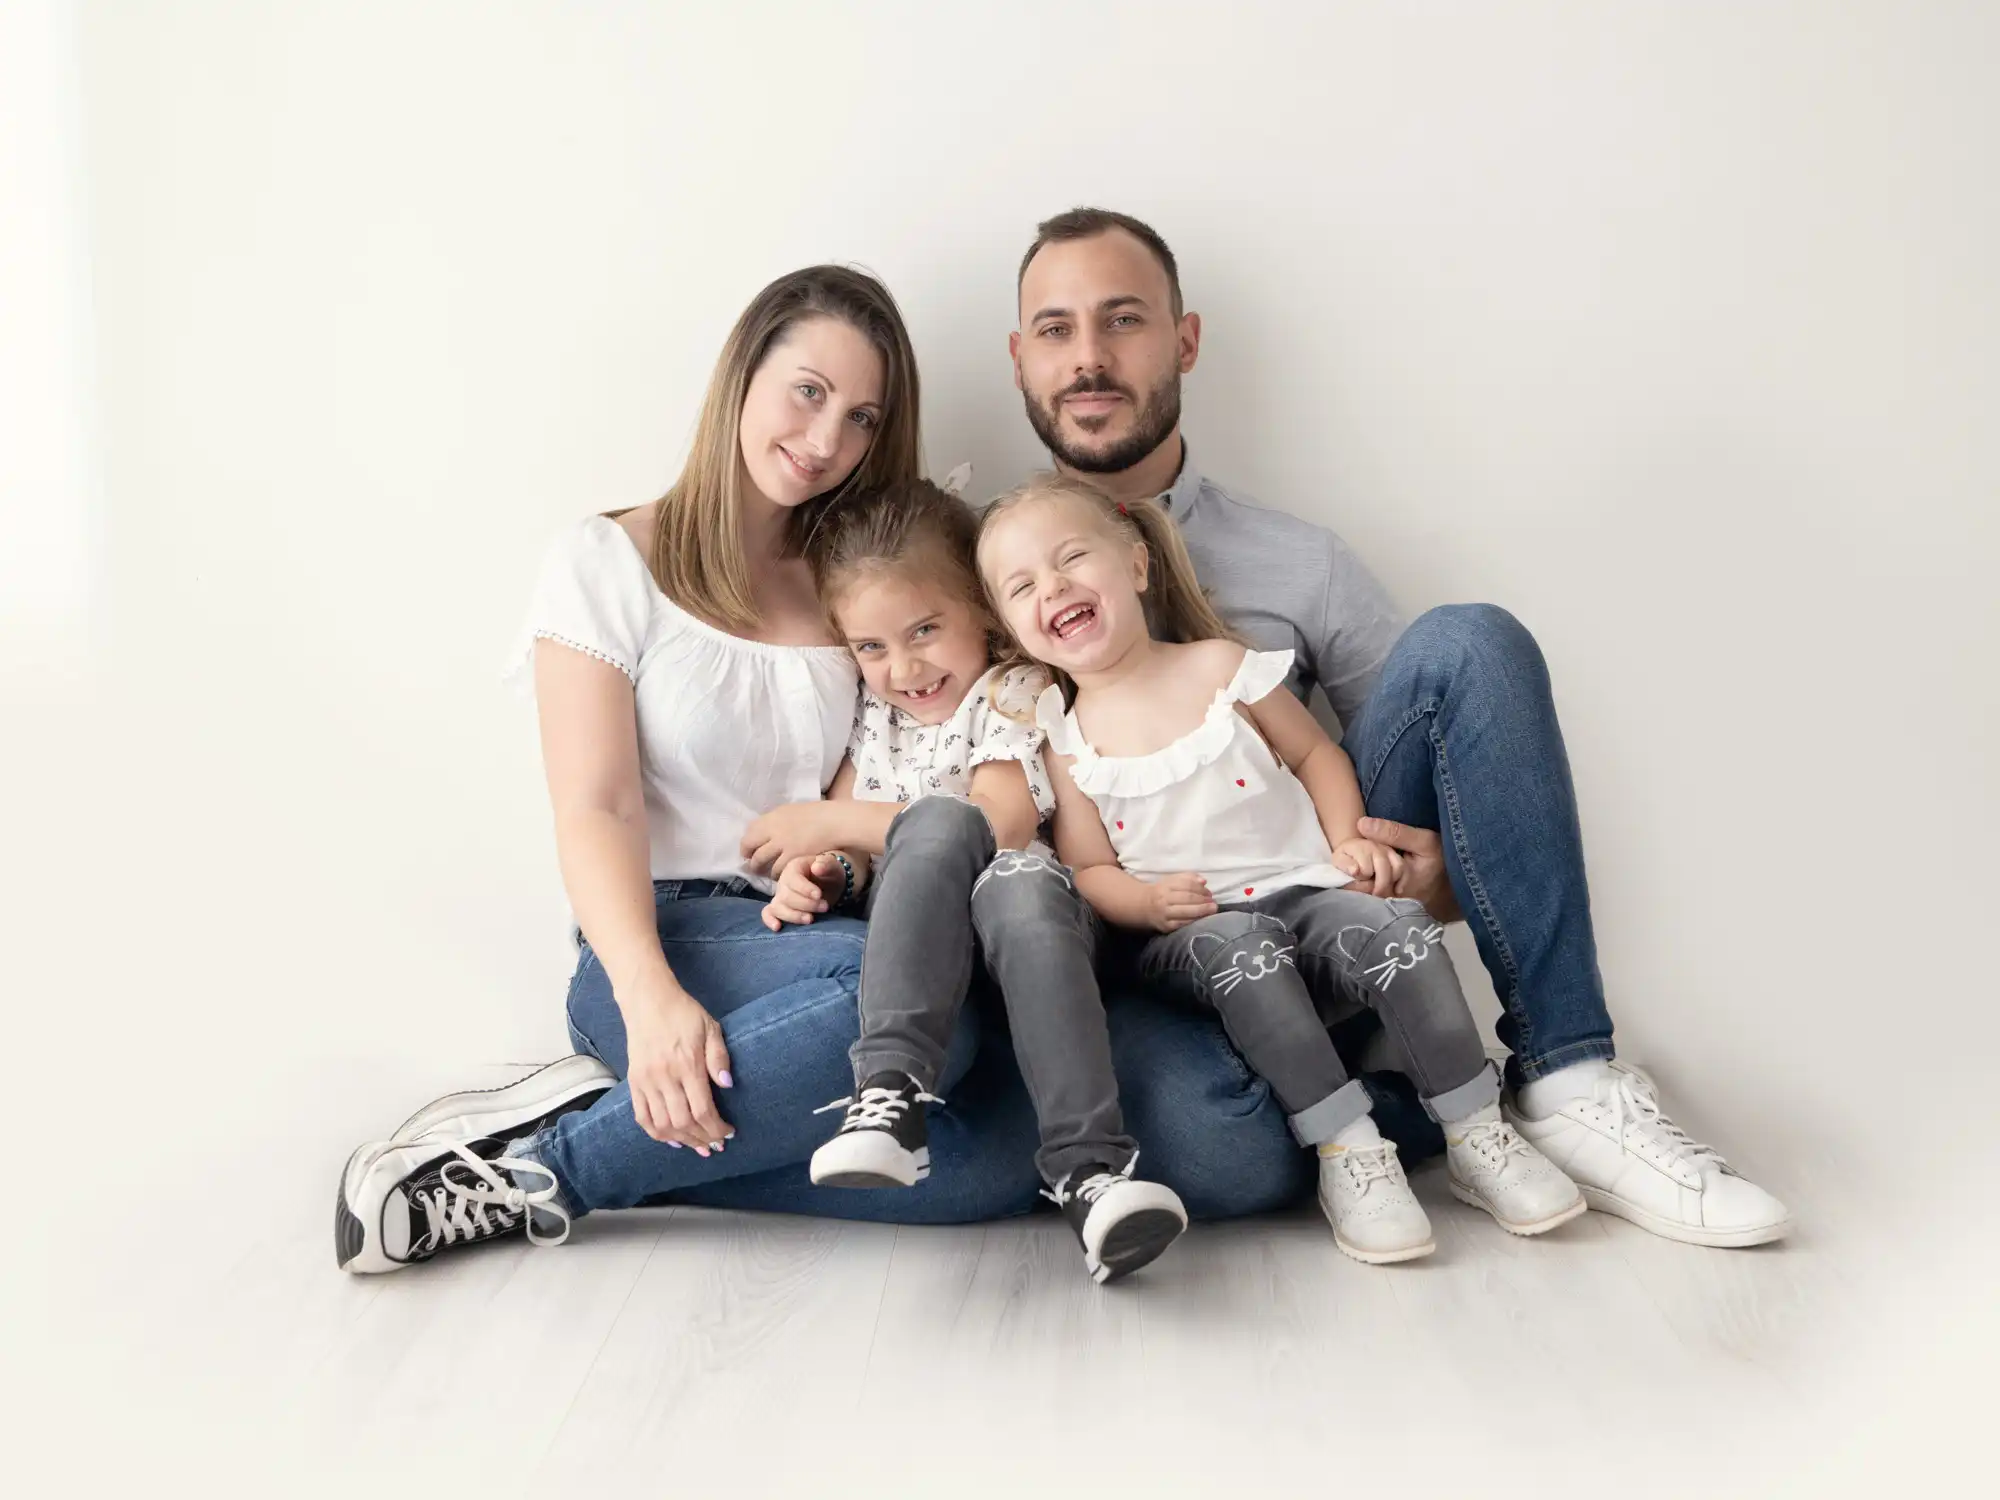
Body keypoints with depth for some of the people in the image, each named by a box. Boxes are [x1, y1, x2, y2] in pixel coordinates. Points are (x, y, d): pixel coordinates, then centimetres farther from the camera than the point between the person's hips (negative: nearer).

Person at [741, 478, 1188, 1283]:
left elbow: (1004, 825, -13)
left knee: (1021, 890, -40)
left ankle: (1089, 1169, -49)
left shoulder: (1013, 694, 1)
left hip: (1022, 907, -3)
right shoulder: (871, 712, 18)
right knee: (939, 824, -31)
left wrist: (834, 823, -12)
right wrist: (819, 868, -10)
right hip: (917, 930, 3)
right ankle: (891, 1091, -45)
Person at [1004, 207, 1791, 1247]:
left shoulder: (1297, 567, 10)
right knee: (1219, 1140, -39)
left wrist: (1445, 879, -12)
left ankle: (1565, 1083, -17)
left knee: (1466, 646, -16)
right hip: (1127, 979, -2)